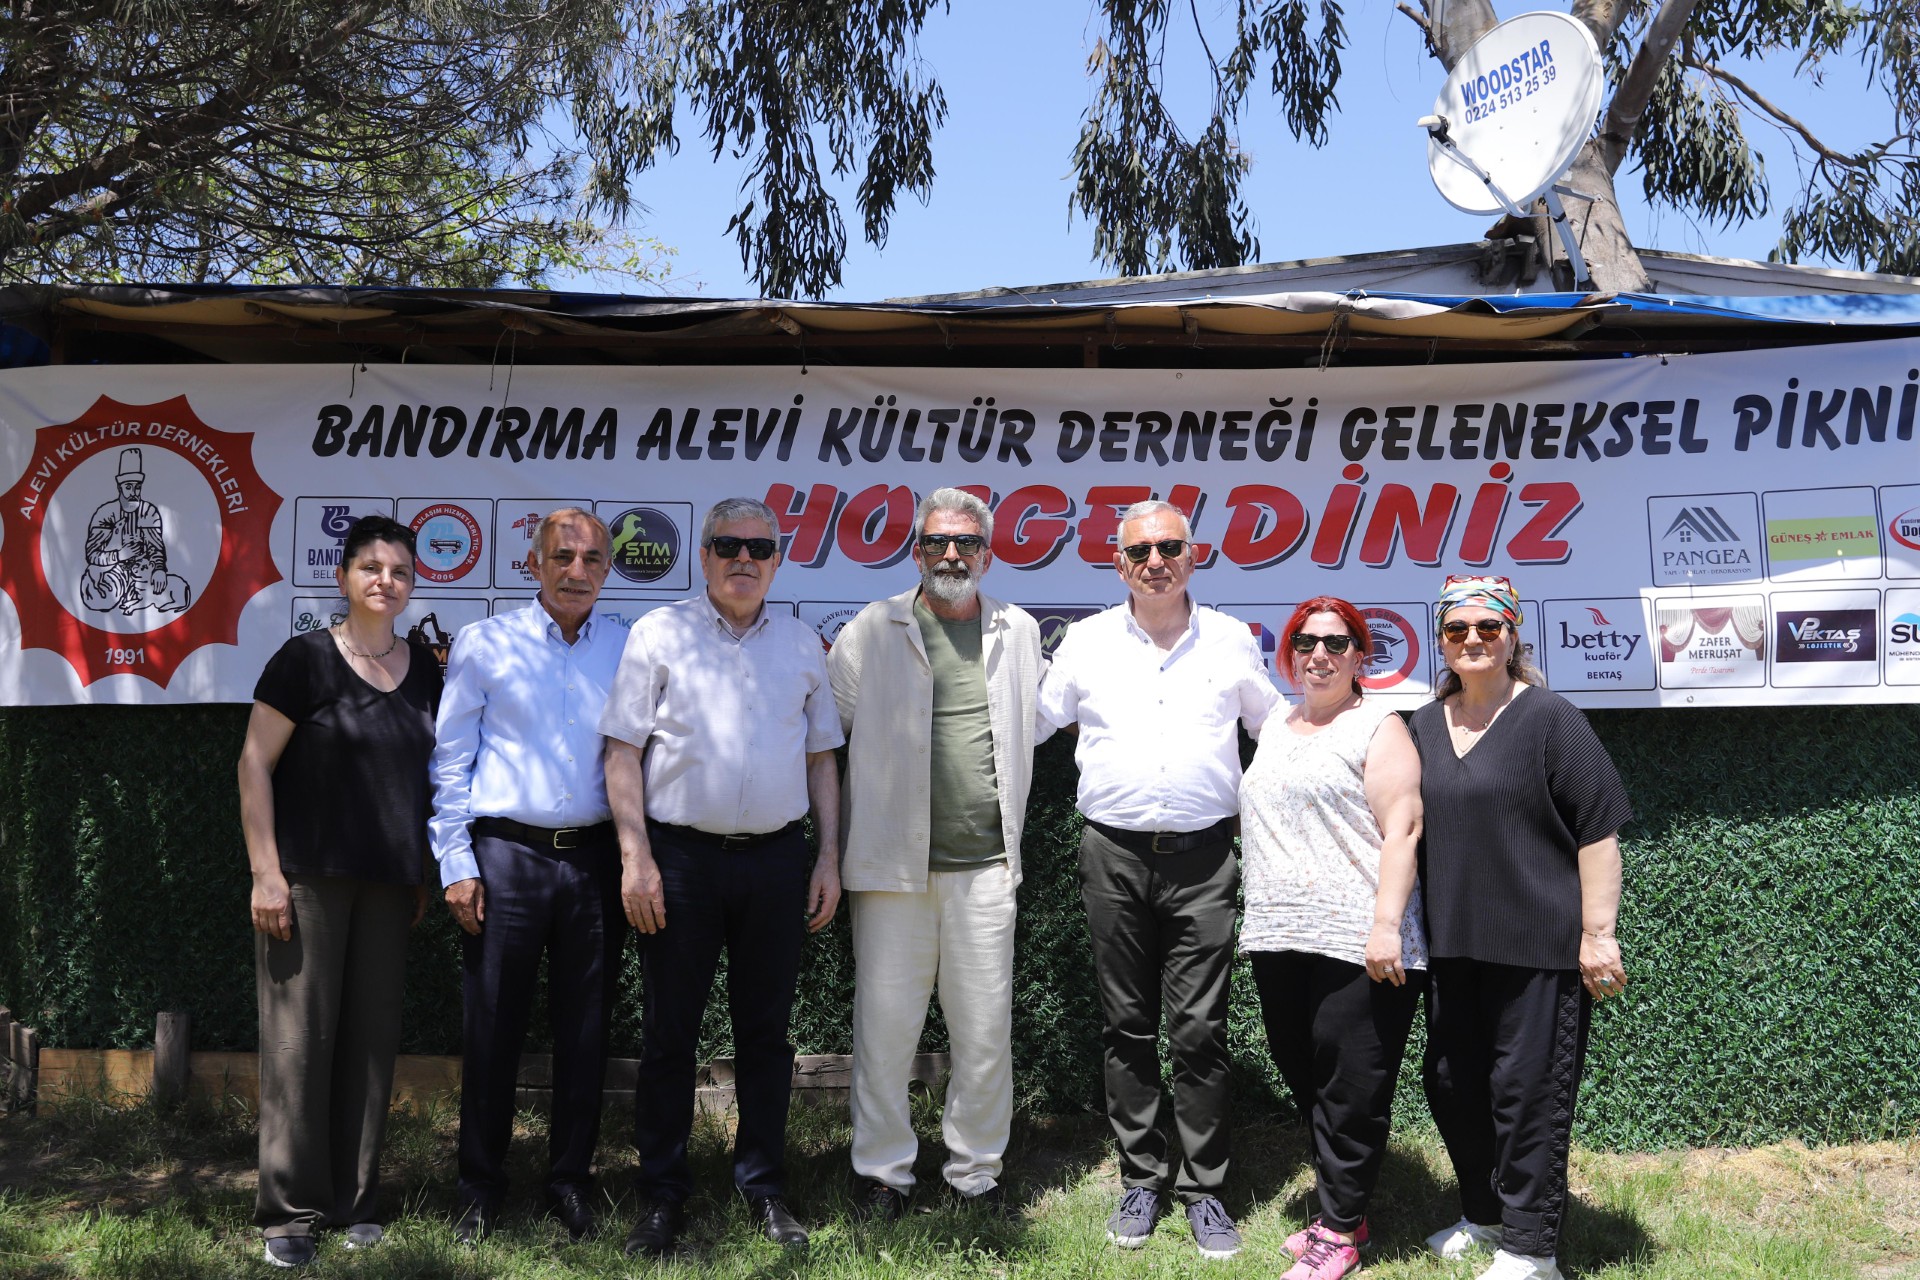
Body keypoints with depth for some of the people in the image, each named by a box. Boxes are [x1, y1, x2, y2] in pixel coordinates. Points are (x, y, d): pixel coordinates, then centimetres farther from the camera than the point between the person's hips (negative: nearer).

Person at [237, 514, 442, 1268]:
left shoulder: (424, 671, 9)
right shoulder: (306, 660, -4)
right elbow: (255, 765, -6)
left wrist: (424, 875, 11)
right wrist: (265, 873, -11)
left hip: (388, 885, 4)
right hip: (309, 876, -4)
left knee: (372, 1036, 7)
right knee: (301, 1034, -2)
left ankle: (356, 1201, 19)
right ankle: (291, 1211, 9)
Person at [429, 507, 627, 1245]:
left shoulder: (629, 649, 7)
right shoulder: (483, 645, 2)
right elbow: (450, 761, 3)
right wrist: (456, 864, -3)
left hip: (596, 858, 2)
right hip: (508, 856, -2)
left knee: (585, 1027, 8)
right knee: (492, 1026, 4)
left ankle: (570, 1182, 21)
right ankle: (481, 1189, 18)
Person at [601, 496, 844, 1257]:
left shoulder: (802, 643, 10)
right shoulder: (659, 634, 1)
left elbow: (821, 758, 14)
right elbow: (623, 752, -2)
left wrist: (829, 856, 7)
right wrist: (636, 856, -9)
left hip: (777, 858, 3)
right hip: (683, 855, -2)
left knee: (765, 1030, 10)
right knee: (669, 1031, 4)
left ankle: (765, 1190, 22)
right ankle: (661, 1194, 16)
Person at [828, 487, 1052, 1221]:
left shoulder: (1019, 633, 10)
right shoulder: (873, 632, 2)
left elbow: (1042, 716, 26)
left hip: (985, 865, 2)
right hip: (893, 861, -2)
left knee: (986, 1030, 6)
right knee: (886, 1024, 2)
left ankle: (977, 1171, 23)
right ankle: (883, 1171, 19)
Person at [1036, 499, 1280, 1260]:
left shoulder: (1231, 642, 5)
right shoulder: (1087, 641, 4)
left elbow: (1277, 728, 16)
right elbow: (1034, 722, 13)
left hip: (1201, 857, -1)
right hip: (1114, 855, 1)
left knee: (1200, 1031, 0)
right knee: (1128, 1027, 8)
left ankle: (1204, 1190, 12)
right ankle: (1142, 1182, 20)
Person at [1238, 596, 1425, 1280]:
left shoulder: (1378, 727, -3)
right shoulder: (1275, 730, 18)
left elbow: (1401, 830, -11)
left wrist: (1386, 924, -20)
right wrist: (1259, 921, 20)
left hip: (1356, 942, -7)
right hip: (1279, 940, 7)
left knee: (1350, 1091, -1)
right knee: (1304, 1081, 13)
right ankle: (1341, 1210, 27)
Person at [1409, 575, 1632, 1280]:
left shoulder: (1549, 718, -7)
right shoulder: (1424, 726, 11)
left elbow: (1598, 831, -10)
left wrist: (1597, 933, -13)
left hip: (1537, 943, -6)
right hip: (1452, 944, 6)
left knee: (1526, 1090, 0)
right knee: (1451, 1084, 14)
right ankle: (1485, 1214, 33)